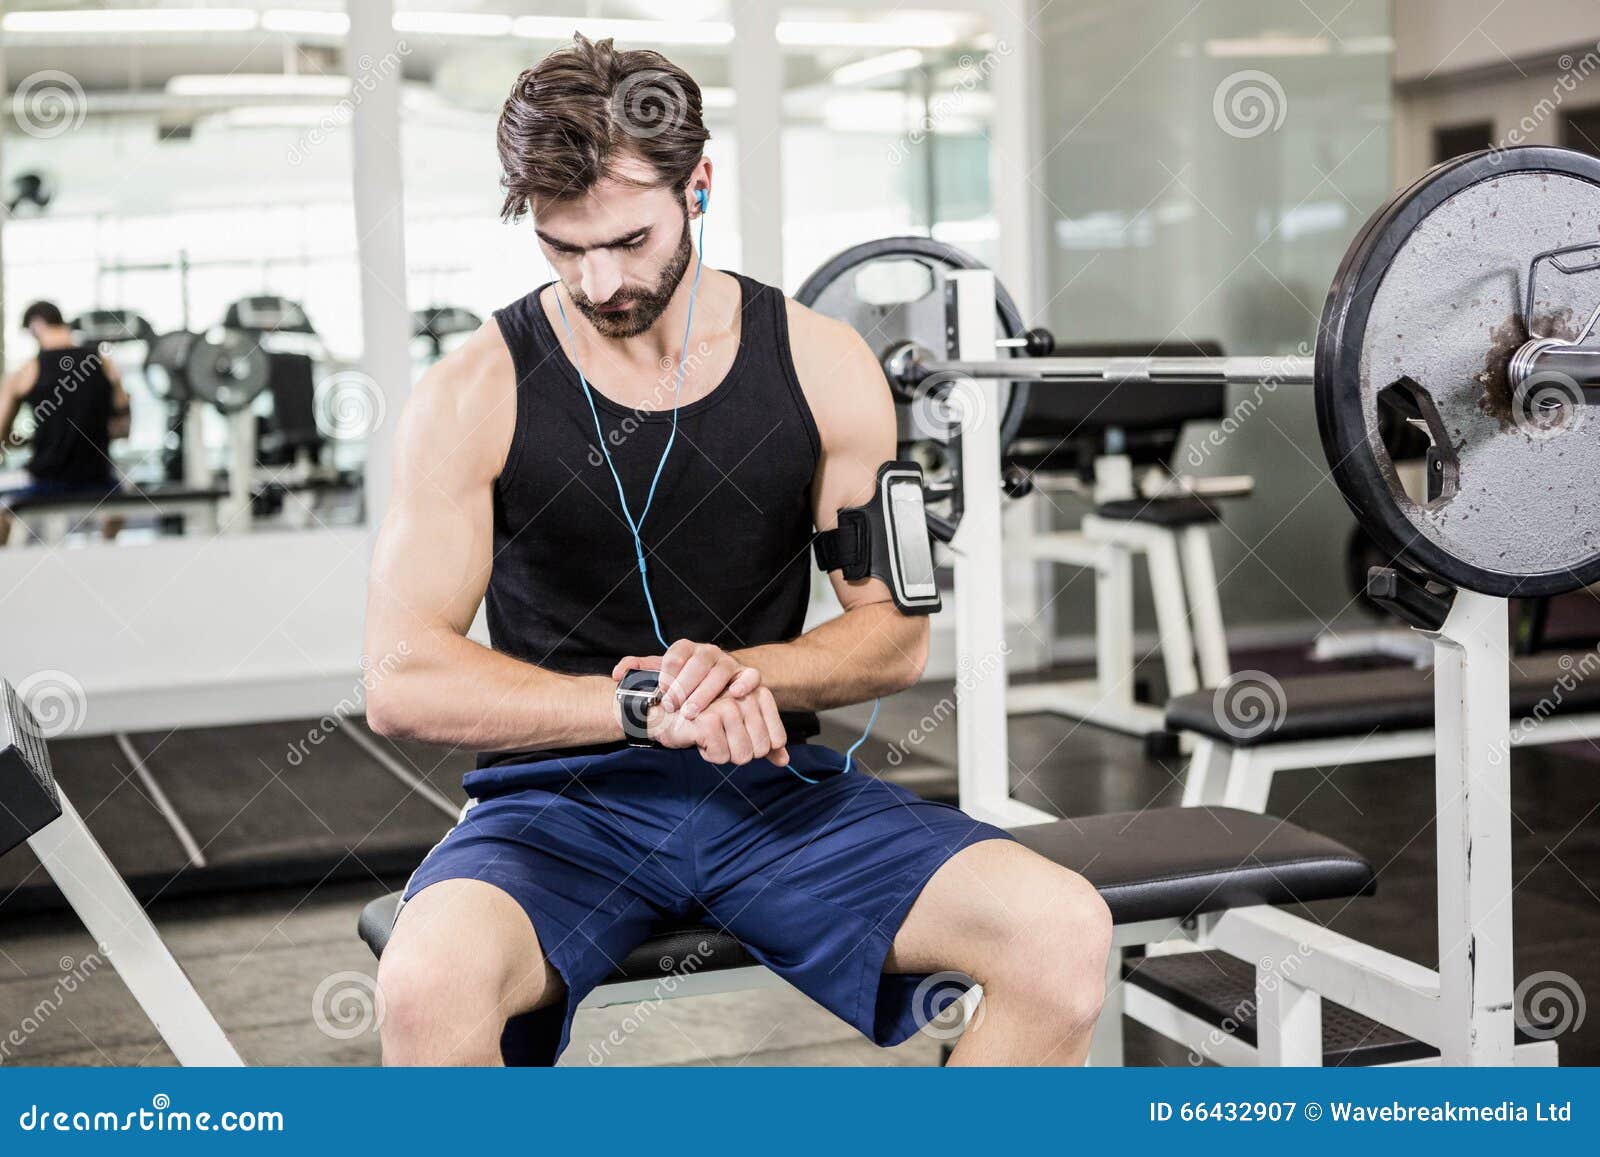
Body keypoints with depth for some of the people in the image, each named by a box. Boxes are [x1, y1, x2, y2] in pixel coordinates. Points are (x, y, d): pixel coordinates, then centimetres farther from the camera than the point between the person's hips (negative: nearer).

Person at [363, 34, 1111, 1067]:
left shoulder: (823, 369, 1)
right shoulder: (473, 398, -5)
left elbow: (896, 634, 6)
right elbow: (404, 680, -9)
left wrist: (748, 672, -15)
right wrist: (644, 707, -20)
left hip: (774, 787, 2)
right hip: (558, 800, -2)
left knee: (1064, 933, -21)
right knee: (428, 985, -36)